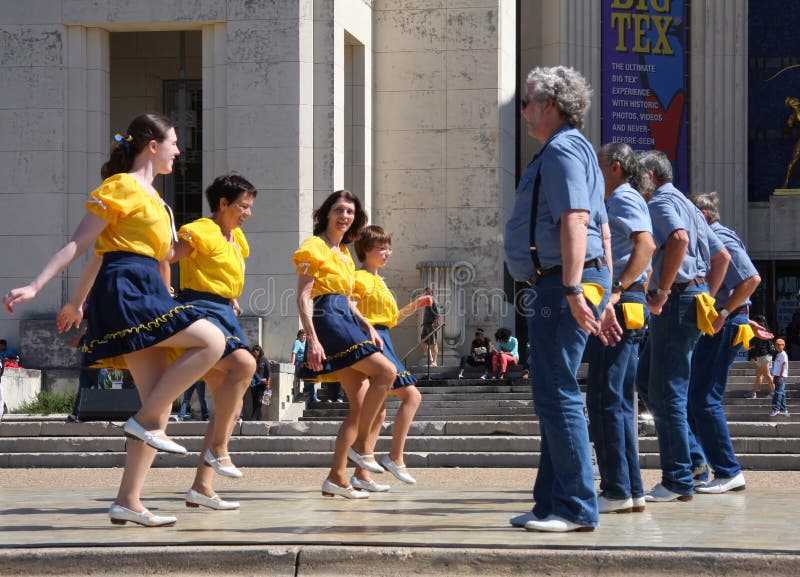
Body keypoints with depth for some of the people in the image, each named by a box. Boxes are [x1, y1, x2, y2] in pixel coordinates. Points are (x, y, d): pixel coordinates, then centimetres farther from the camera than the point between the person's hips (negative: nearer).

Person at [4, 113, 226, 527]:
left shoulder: (149, 195, 24)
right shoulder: (121, 187, -3)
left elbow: (102, 254, 28)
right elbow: (79, 244, -8)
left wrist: (76, 303, 31)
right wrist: (35, 286, -16)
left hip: (144, 293, 9)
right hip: (126, 289, -9)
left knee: (160, 401, 2)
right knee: (211, 341, -20)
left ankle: (128, 501, 1)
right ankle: (145, 421, -16)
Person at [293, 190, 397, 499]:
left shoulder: (344, 253, 22)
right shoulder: (315, 247, -4)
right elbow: (303, 297, -11)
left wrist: (367, 327, 12)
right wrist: (312, 339, -21)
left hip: (346, 320, 9)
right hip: (328, 319, -9)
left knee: (359, 404, 2)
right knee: (386, 371, -18)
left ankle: (337, 477, 2)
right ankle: (360, 444, -9)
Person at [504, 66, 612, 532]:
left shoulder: (562, 150, -10)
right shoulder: (577, 149, 23)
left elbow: (575, 220, -23)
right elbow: (601, 229, 25)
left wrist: (573, 289, -29)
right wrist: (604, 294, 26)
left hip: (563, 285, -11)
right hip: (568, 284, 11)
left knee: (556, 394, -11)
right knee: (555, 395, 14)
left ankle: (576, 509, -9)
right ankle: (553, 503, 20)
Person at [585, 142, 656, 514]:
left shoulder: (622, 198, -8)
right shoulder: (623, 201, 23)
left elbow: (646, 244, -24)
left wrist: (617, 290, -29)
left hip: (619, 307, -11)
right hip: (627, 308, 11)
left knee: (604, 401, -10)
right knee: (618, 403, 11)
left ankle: (617, 491, -11)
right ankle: (632, 490, 13)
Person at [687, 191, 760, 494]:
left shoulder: (720, 239, -11)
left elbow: (751, 279, -21)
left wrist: (722, 314, -21)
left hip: (722, 329, -10)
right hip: (710, 329, 10)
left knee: (704, 400, -10)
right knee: (691, 398, 10)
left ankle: (728, 472, -5)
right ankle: (696, 467, 13)